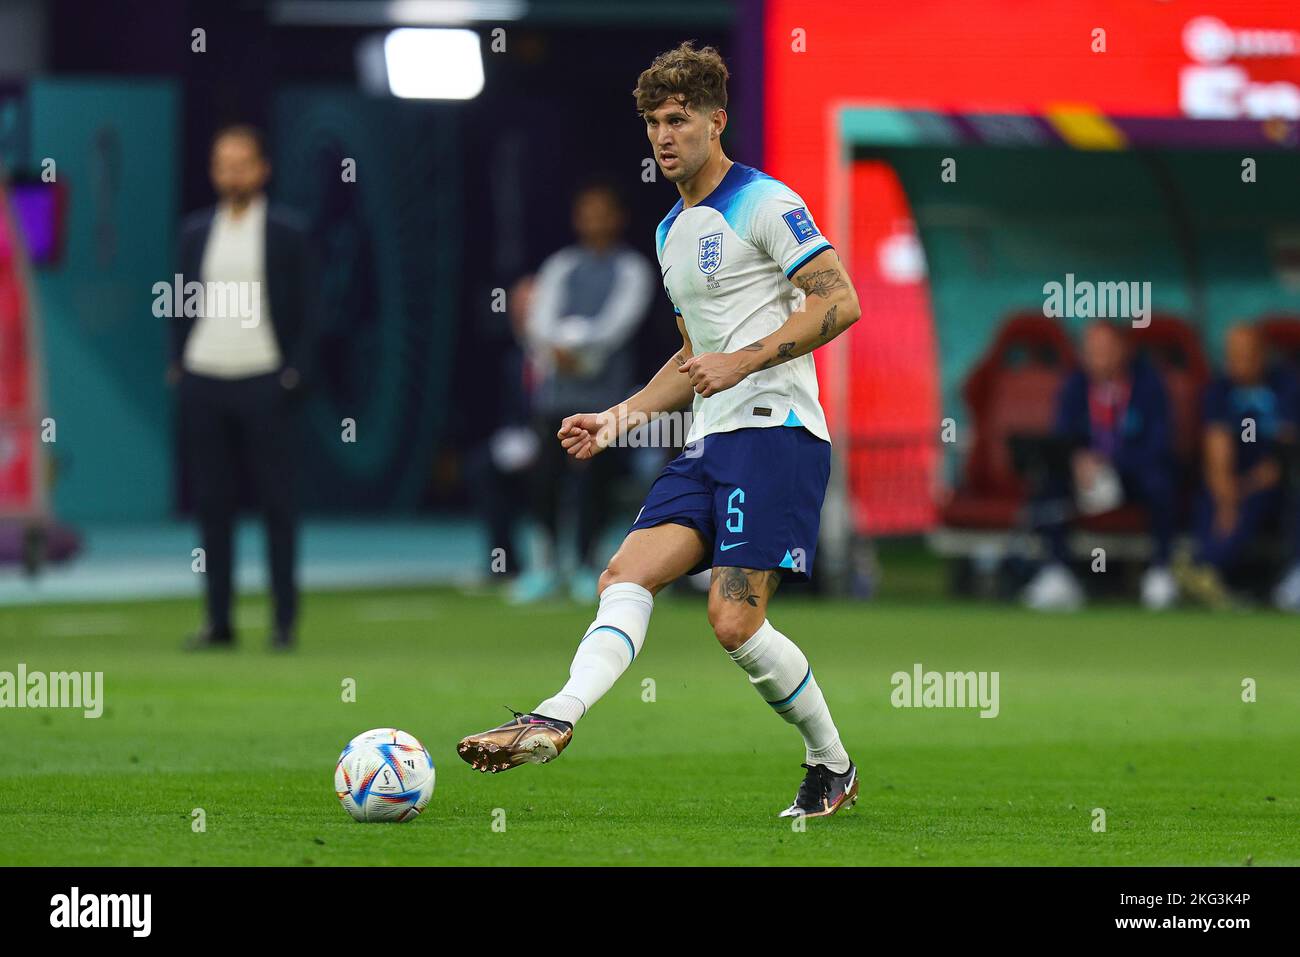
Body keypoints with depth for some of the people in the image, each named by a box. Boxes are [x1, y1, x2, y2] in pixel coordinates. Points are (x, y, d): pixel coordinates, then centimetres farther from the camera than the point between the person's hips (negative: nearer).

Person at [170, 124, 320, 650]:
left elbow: (307, 312, 1)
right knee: (212, 503, 3)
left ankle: (284, 621, 4)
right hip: (203, 383, 3)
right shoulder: (195, 231, 12)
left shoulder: (289, 233, 2)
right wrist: (176, 366, 4)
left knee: (277, 504, -1)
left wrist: (293, 375, -7)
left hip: (264, 384, -3)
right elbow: (183, 305, 15)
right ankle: (218, 621, 7)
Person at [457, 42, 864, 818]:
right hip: (711, 443, 9)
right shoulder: (672, 232, 22)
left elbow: (839, 301, -14)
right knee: (627, 574, -12)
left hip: (775, 430, -9)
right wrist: (615, 421, 21)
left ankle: (833, 768, 2)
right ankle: (556, 719, -29)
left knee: (735, 619, -15)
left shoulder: (764, 204, -5)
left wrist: (743, 361, -19)